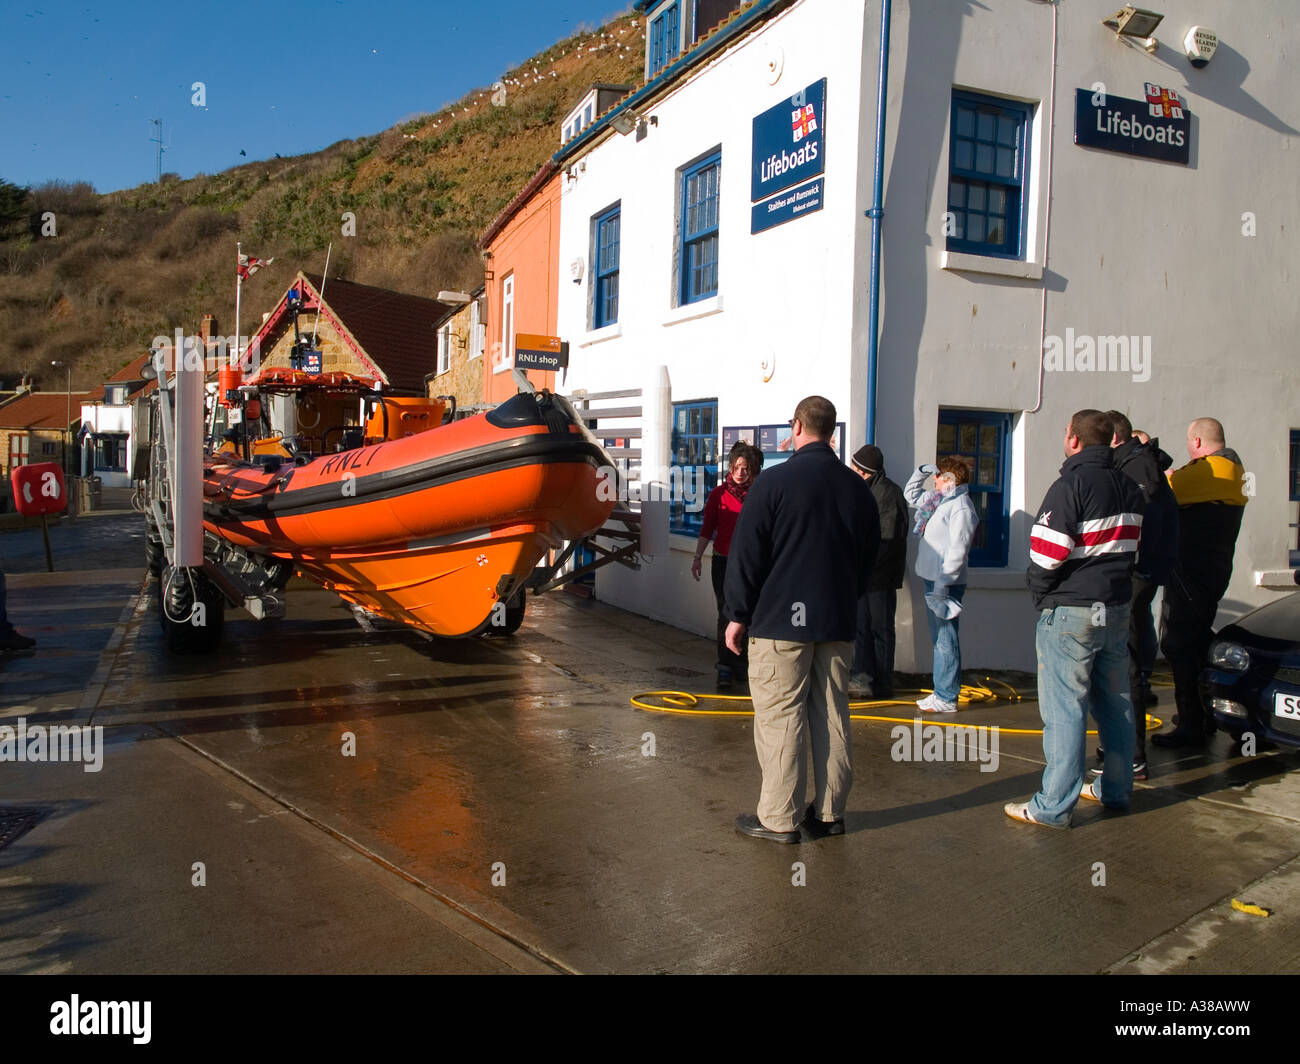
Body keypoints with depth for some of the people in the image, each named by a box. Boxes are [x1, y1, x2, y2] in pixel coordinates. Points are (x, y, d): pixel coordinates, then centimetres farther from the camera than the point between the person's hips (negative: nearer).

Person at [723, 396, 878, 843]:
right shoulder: (858, 488, 8)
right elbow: (869, 558, 17)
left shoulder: (774, 482, -8)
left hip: (780, 621, -5)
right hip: (839, 622, 6)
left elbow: (746, 555, -8)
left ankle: (779, 818, 5)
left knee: (779, 718, 0)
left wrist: (738, 615, 0)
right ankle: (830, 812, 19)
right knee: (832, 717, 11)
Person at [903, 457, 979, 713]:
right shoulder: (938, 500, 15)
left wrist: (942, 583, -24)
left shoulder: (961, 508, -14)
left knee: (945, 639, -6)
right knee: (938, 638, 14)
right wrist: (922, 472, 19)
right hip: (932, 579, 10)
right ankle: (942, 691, 21)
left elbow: (958, 550, -21)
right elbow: (911, 495, 34)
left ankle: (947, 697, -1)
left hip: (945, 583, -10)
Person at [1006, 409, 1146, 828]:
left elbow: (1046, 554, -17)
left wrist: (1040, 592, -1)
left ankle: (1053, 806, -1)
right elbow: (1130, 548, 14)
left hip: (1070, 610, -8)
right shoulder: (1129, 488, 11)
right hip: (1117, 607, 8)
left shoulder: (1070, 486, -14)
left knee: (1065, 708, -5)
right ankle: (1115, 789, 28)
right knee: (1115, 702, 16)